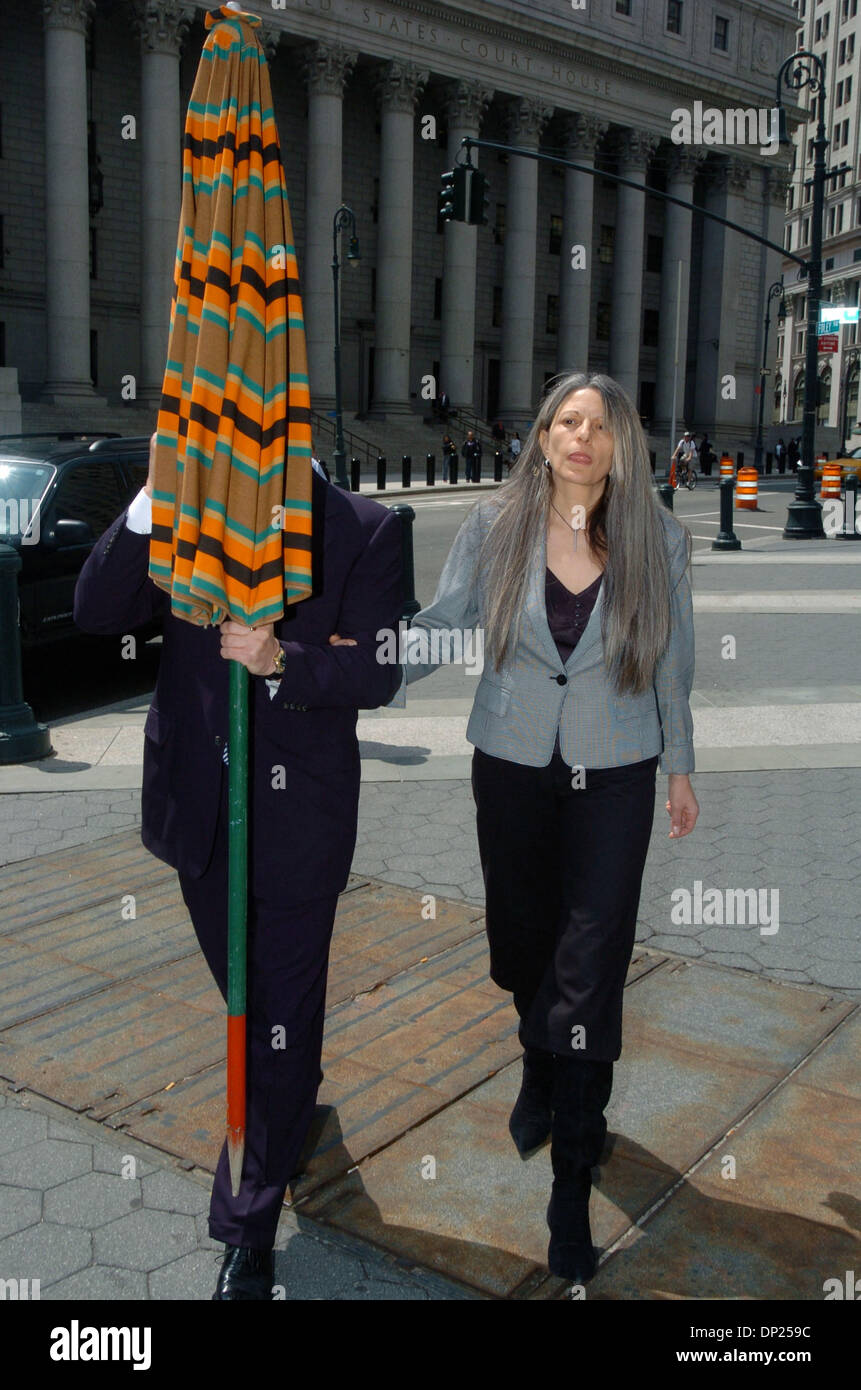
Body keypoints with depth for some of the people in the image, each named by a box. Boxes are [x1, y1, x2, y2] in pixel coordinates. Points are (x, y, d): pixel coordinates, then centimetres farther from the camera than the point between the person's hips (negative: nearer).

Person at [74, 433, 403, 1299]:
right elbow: (95, 610, -10)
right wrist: (152, 503, -21)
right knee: (247, 996, 25)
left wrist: (283, 661, -32)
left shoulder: (364, 530, -9)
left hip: (299, 815, -4)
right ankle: (296, 1106, 55)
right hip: (199, 804, 4)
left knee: (281, 1015, 6)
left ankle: (251, 1227, 22)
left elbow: (377, 673, -14)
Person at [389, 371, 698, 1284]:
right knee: (521, 936, 17)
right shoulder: (495, 524, -5)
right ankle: (539, 1070, 49)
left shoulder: (657, 537, -4)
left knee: (590, 968, -4)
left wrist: (679, 767, 10)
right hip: (512, 764, 1)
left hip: (615, 774, -1)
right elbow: (438, 624, -5)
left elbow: (671, 661, 5)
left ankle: (572, 1187, 7)